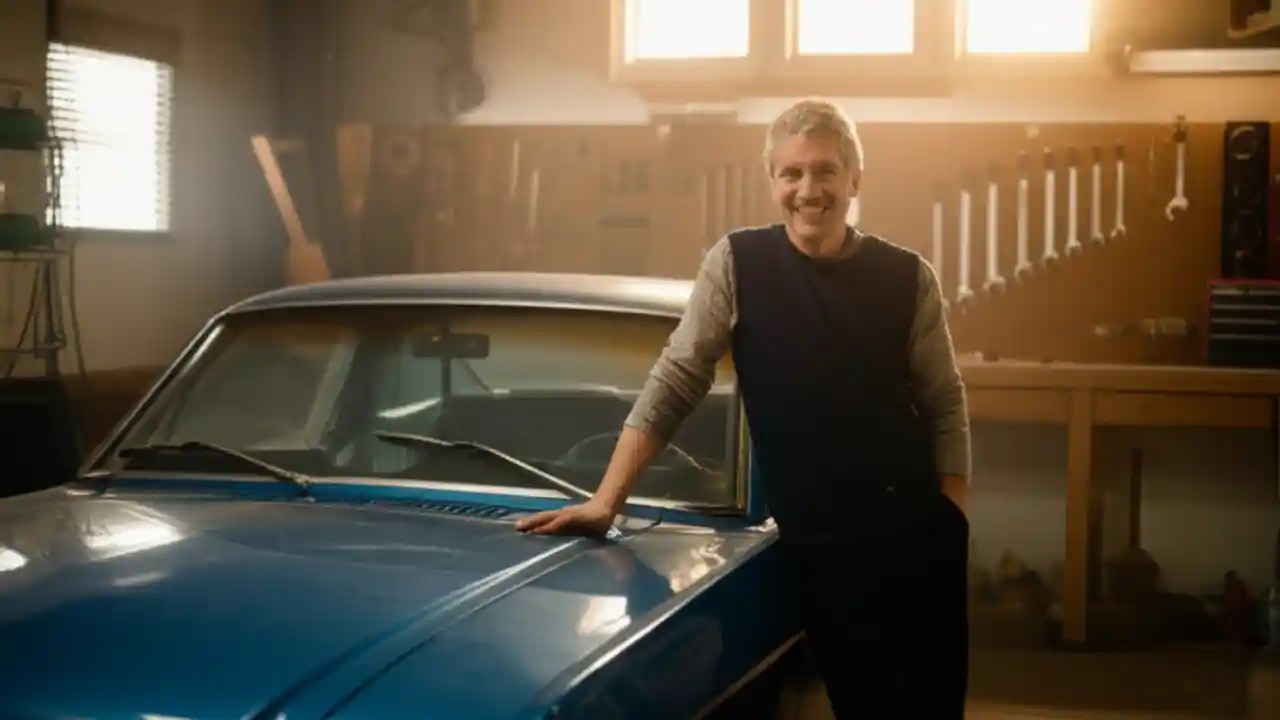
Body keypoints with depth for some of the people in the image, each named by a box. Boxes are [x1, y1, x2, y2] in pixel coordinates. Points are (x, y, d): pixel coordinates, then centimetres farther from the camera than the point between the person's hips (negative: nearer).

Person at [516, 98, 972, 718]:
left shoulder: (907, 277, 0)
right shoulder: (736, 264, -4)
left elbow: (944, 406, 4)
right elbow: (674, 383, -4)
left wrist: (952, 516, -3)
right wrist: (606, 500, -9)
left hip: (918, 532, 2)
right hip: (817, 539, -2)